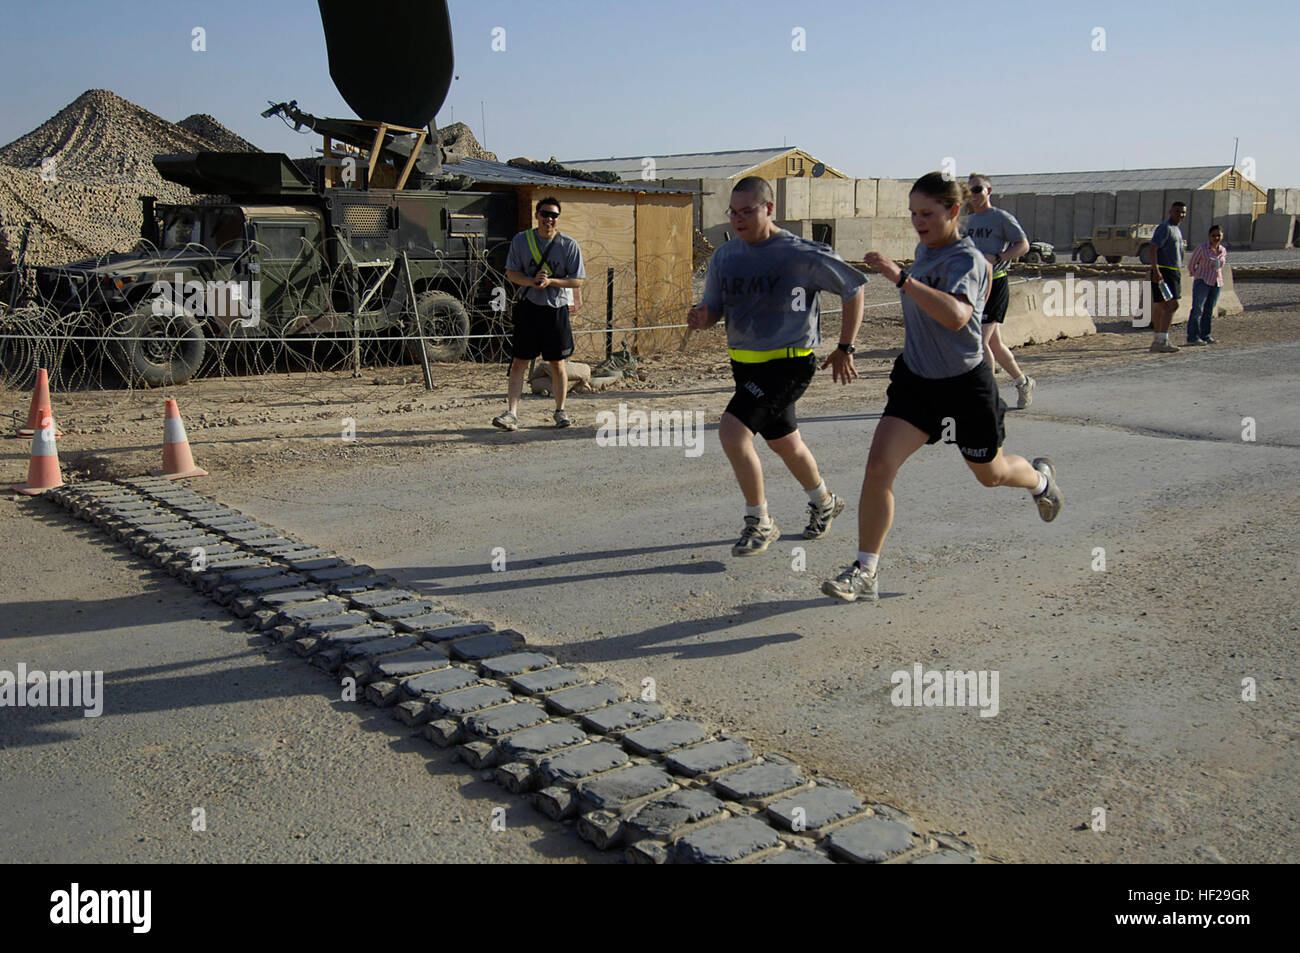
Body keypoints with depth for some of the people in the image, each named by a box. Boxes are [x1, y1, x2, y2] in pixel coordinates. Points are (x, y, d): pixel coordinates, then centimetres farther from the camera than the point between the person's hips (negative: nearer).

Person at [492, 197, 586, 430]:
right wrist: (532, 281, -15)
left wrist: (550, 281, -17)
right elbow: (511, 272, 3)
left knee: (557, 363, 5)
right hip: (528, 306, 1)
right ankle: (511, 414, -5)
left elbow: (577, 281, -2)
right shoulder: (521, 240, 2)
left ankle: (560, 411, 19)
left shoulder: (569, 245, -1)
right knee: (519, 362, -3)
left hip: (556, 308, 0)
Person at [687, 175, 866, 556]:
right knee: (784, 442, 21)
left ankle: (759, 522, -3)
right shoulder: (724, 256, 2)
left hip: (789, 363, -7)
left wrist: (845, 348, -3)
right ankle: (824, 502, 48)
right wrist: (702, 317, -16)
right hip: (744, 364, 7)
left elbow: (853, 288, -3)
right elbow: (715, 308, 10)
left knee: (732, 431, -21)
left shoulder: (800, 254, -14)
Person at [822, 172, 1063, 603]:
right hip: (915, 379, 5)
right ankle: (865, 572, -8)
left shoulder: (967, 258, -21)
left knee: (991, 474, 17)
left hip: (965, 385, -5)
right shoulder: (924, 249, 2)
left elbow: (956, 316, -42)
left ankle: (1040, 479, 55)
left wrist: (901, 278, -47)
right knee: (879, 466, -14)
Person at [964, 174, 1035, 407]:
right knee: (994, 344, 12)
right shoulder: (970, 220, 16)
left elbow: (1023, 245, -8)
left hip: (995, 285, -7)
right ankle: (1023, 382, 30)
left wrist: (995, 258, -19)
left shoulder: (1002, 217, -6)